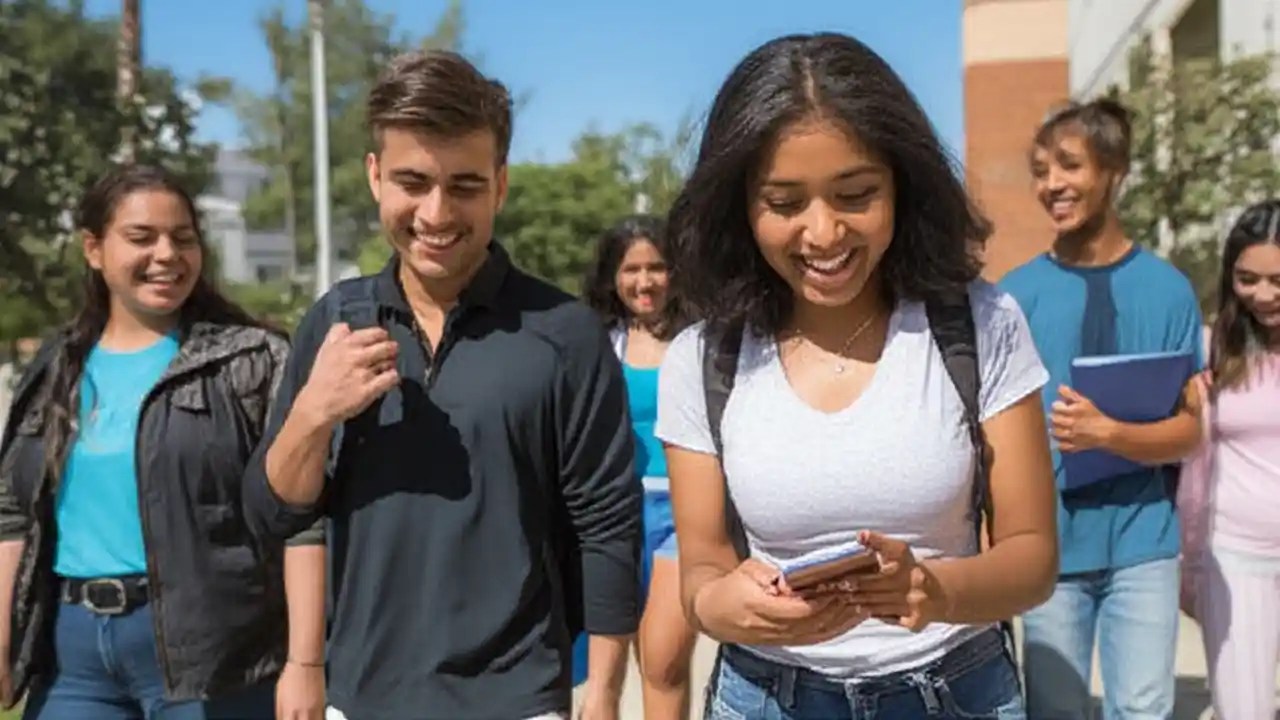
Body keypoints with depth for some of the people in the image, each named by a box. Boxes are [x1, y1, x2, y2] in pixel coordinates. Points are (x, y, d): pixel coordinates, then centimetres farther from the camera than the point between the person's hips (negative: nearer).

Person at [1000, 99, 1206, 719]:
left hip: (1142, 543, 0)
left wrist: (1106, 433, -21)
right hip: (1050, 545, 0)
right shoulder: (1016, 294, -2)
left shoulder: (1167, 288, -1)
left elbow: (1187, 431, -2)